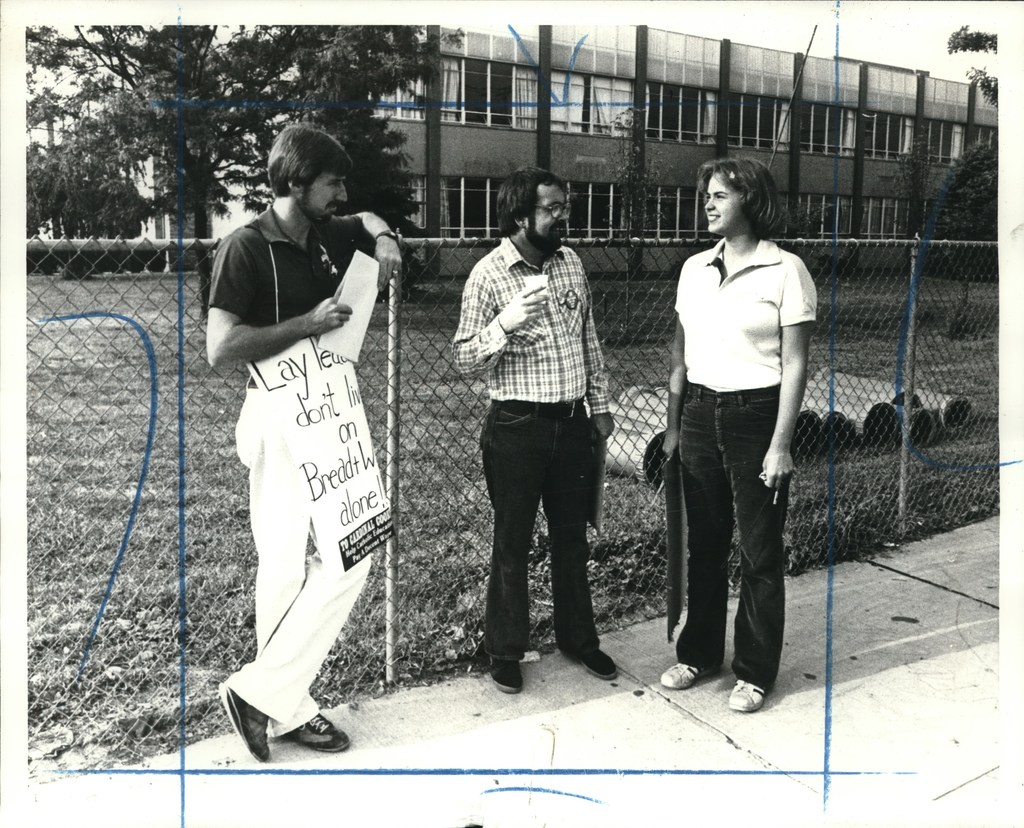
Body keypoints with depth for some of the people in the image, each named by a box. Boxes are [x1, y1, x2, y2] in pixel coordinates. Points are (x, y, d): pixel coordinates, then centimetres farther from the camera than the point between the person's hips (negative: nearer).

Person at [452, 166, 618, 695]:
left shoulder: (570, 263, 6)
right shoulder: (488, 275, -11)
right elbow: (465, 363, -11)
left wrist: (600, 403, 15)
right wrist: (504, 324, -27)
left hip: (572, 422, 5)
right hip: (518, 427, -5)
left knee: (572, 536, 17)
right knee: (513, 543, 7)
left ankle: (578, 637, 33)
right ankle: (505, 651, 23)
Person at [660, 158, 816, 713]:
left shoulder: (785, 270, -7)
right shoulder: (694, 268, 8)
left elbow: (794, 365, -8)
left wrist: (780, 445, -12)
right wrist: (673, 424, 12)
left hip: (756, 416, -5)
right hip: (700, 414, 5)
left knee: (759, 553, 5)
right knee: (704, 543, 14)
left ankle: (755, 672, 20)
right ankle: (698, 653, 30)